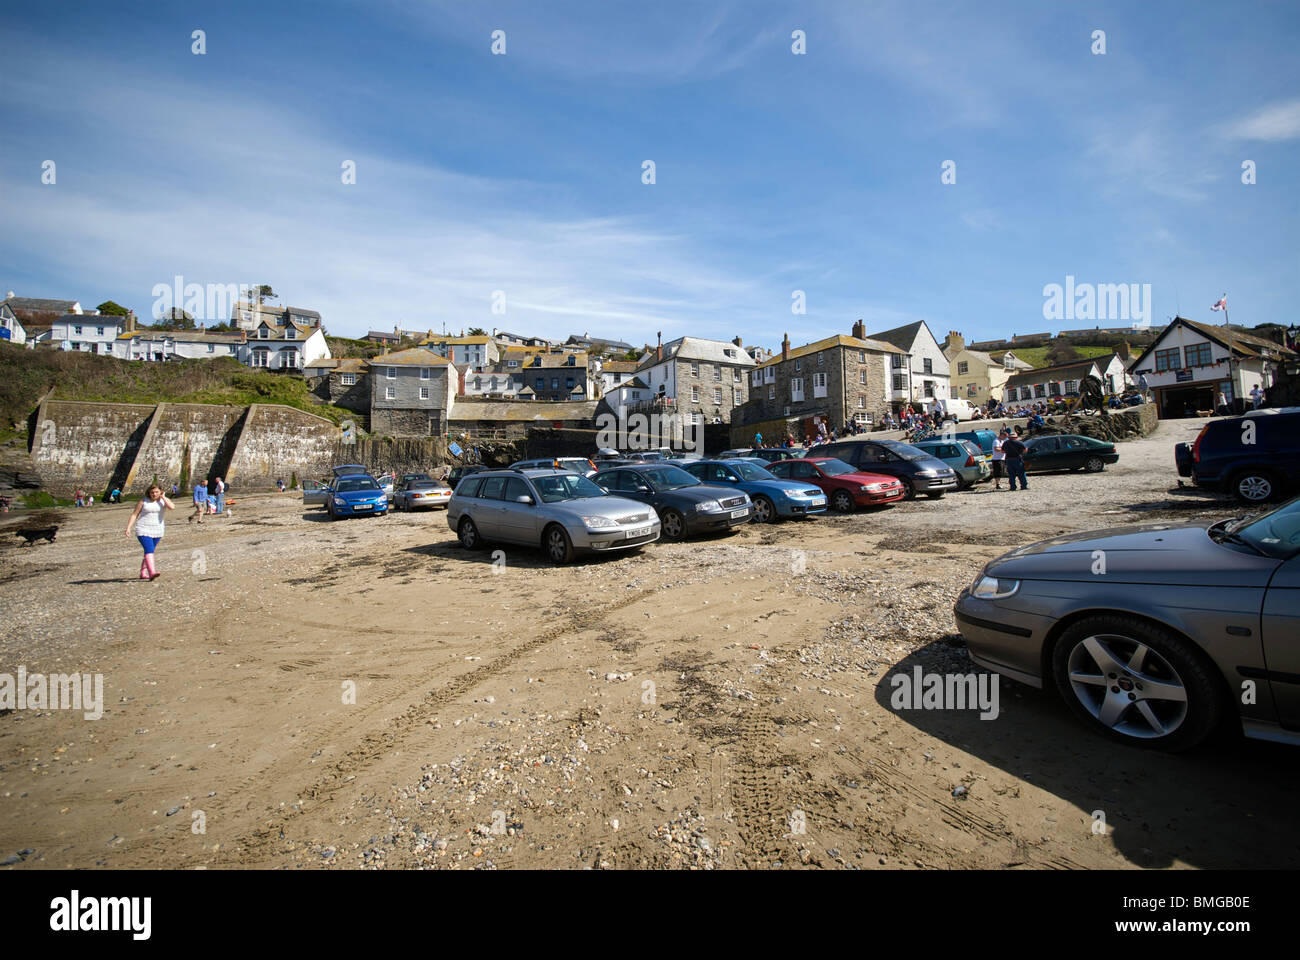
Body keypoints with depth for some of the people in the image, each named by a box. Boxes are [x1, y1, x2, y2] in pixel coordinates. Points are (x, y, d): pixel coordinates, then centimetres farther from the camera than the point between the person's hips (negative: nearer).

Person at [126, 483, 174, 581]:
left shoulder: (163, 500, 4)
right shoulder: (143, 502, -1)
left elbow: (172, 507, -16)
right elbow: (134, 514, 1)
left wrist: (163, 497, -9)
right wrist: (128, 528, -6)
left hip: (157, 531, 3)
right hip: (143, 531, -3)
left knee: (149, 551, 13)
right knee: (149, 550, -18)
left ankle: (143, 573, 25)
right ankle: (152, 572, -29)